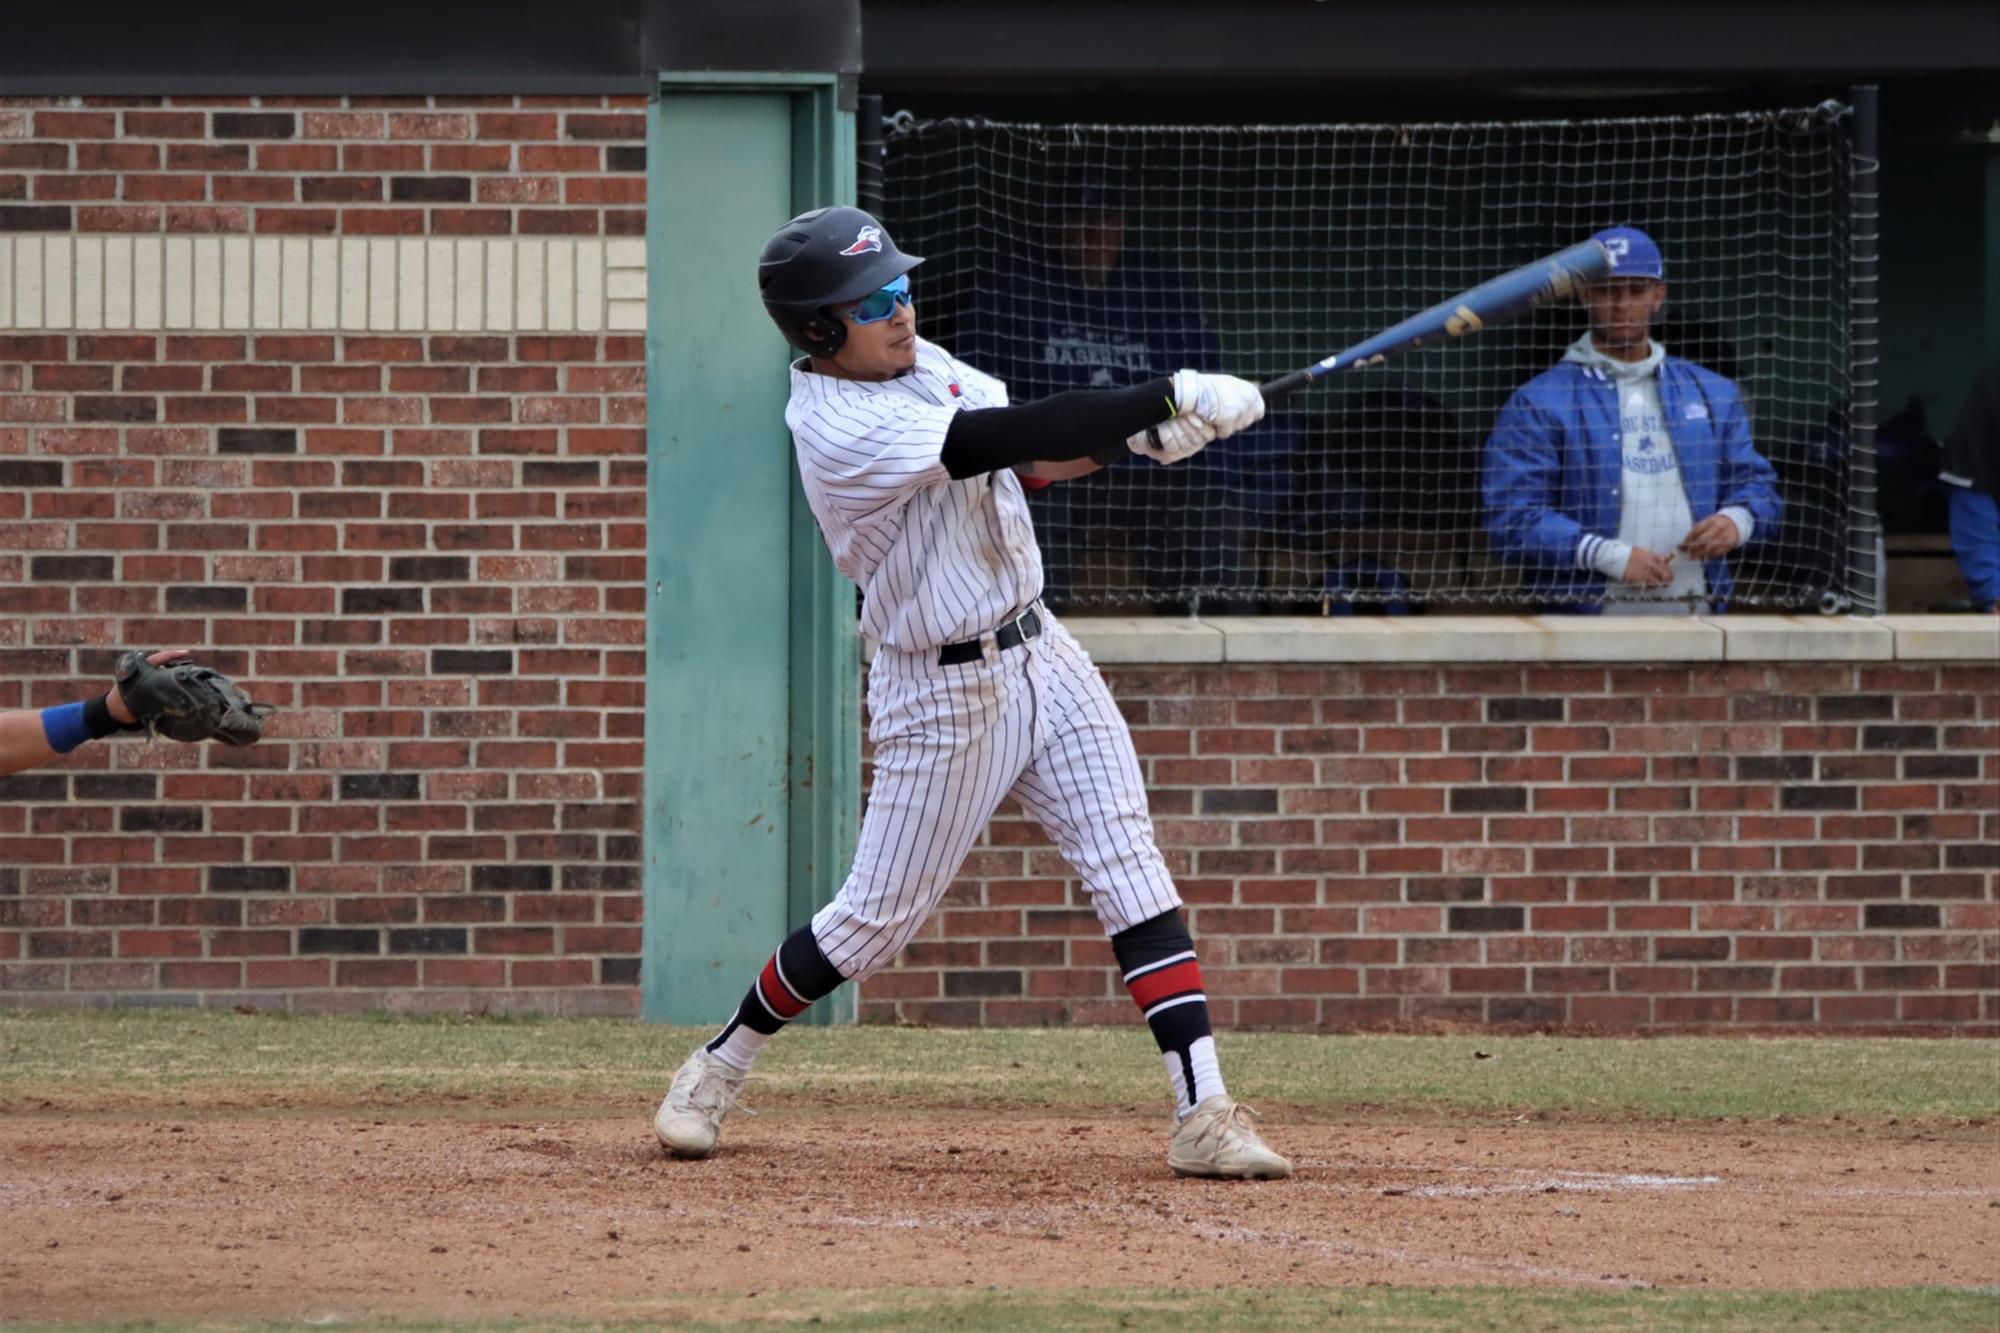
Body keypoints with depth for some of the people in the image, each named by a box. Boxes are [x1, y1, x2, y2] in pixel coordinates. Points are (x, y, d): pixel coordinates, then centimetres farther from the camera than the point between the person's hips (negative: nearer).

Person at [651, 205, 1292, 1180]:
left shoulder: (914, 361, 3)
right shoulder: (840, 430, -24)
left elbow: (1035, 455, 4)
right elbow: (1010, 438, -31)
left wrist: (1139, 431, -17)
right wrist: (1173, 398, -30)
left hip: (1039, 655, 7)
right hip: (942, 692, -7)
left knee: (1130, 870, -4)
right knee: (877, 918, 3)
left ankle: (1203, 1111, -8)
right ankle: (720, 1064, 27)